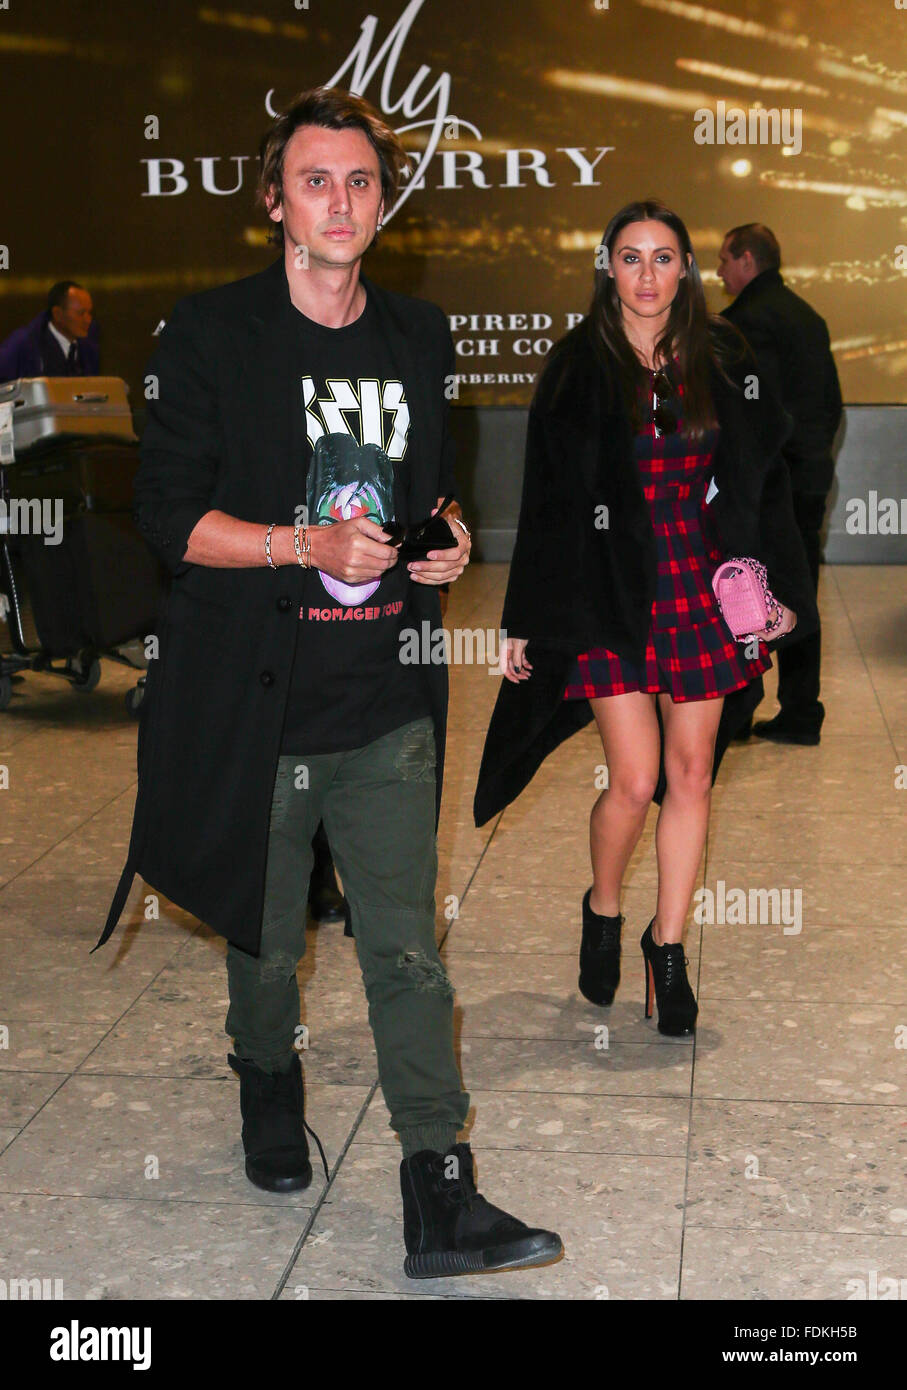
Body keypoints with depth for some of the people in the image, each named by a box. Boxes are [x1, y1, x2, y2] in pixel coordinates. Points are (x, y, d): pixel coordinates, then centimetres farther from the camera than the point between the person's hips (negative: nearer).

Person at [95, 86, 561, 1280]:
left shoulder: (422, 339, 11)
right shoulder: (211, 334, -3)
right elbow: (168, 513, -6)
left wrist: (446, 536, 0)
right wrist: (308, 544, -19)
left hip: (388, 703, 2)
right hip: (254, 702, -2)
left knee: (408, 954, -1)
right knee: (265, 938, 14)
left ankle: (441, 1199, 3)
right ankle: (269, 1086, 44)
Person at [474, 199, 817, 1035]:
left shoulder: (722, 362, 5)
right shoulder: (578, 368, 0)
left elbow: (763, 480, 11)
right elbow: (547, 498, 0)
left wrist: (781, 589, 7)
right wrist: (524, 622, 0)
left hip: (702, 590, 3)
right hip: (612, 595, -2)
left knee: (691, 776, 6)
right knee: (635, 780, -6)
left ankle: (668, 948, 21)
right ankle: (603, 911, 23)